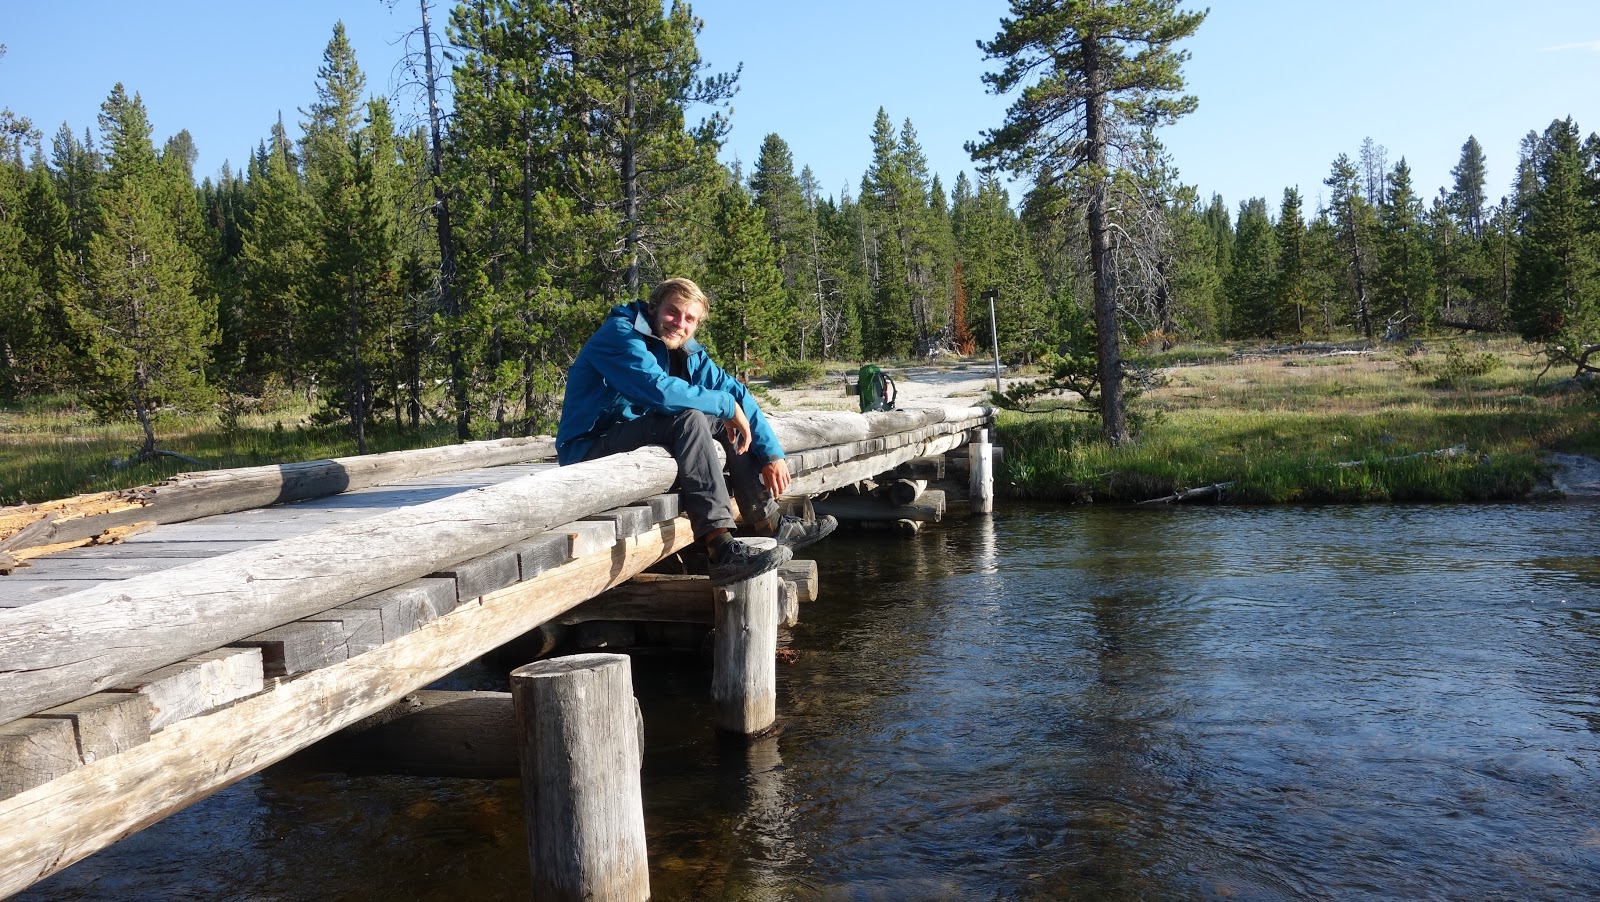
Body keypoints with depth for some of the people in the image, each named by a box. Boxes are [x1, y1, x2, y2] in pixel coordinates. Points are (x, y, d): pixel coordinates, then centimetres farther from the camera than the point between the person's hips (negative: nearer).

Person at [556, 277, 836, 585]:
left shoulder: (685, 351, 7)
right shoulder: (620, 334, -16)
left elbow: (735, 392, 6)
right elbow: (660, 390, -31)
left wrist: (773, 454, -2)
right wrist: (726, 405, -21)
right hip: (590, 450, -9)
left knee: (727, 416, 4)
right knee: (688, 419, -30)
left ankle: (769, 524, 2)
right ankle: (721, 549, -40)